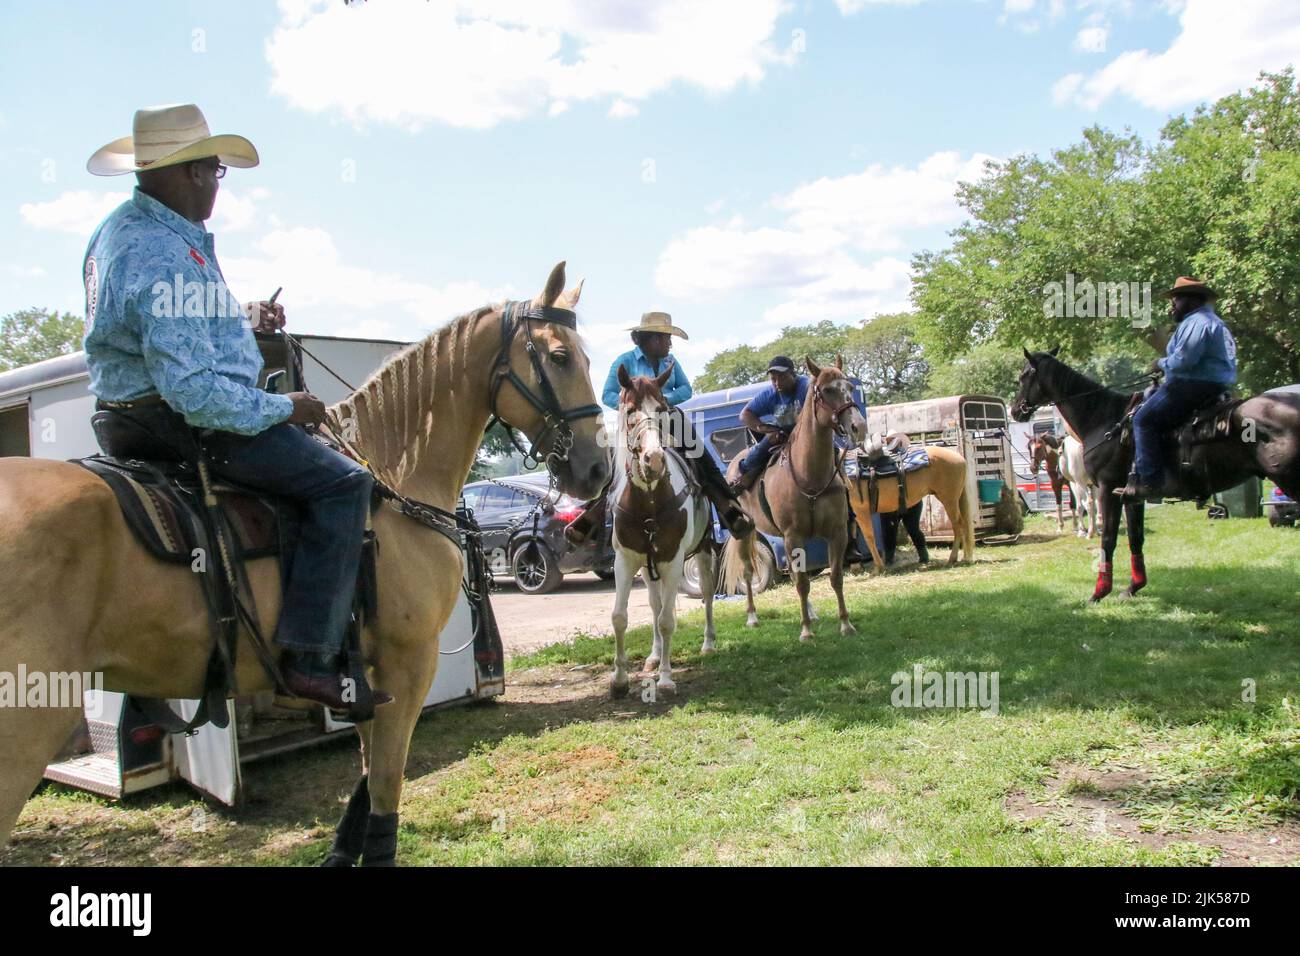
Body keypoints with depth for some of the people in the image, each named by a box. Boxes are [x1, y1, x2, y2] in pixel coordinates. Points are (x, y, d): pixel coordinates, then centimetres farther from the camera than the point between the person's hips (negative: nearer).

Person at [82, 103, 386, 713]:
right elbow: (195, 390, -28)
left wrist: (244, 321, 14)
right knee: (343, 483, -12)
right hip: (185, 422, -11)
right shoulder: (167, 256, -22)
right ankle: (311, 658, -14)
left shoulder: (119, 230, 12)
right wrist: (282, 408, -15)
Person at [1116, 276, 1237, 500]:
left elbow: (1183, 360, -23)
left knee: (1144, 419, -14)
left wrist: (1162, 364, -6)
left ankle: (1149, 481, -20)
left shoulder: (1197, 321, -12)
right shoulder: (1209, 321, 25)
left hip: (1193, 387, -12)